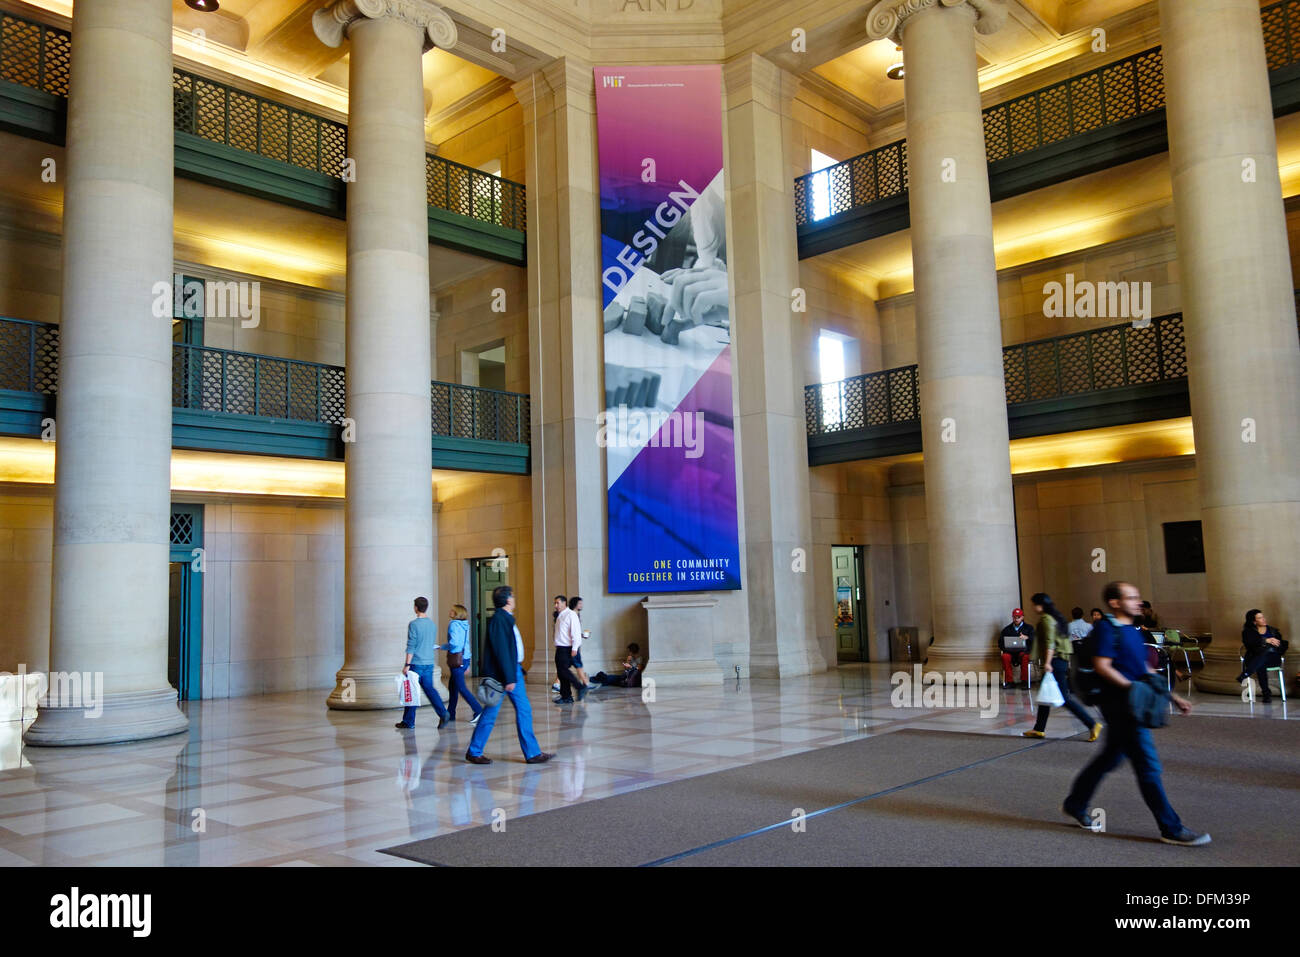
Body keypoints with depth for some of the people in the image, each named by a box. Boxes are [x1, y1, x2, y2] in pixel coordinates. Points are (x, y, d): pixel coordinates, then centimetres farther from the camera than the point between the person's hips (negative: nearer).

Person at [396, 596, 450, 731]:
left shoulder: (414, 624, -12)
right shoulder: (432, 624, 9)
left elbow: (411, 646, -15)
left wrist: (407, 664, -13)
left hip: (416, 663, -6)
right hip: (429, 663, 6)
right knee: (429, 688, 9)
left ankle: (408, 722, 10)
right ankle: (443, 713, -8)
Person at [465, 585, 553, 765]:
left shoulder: (507, 619, 11)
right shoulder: (498, 620, -18)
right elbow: (501, 651, -21)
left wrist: (516, 672, 17)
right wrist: (508, 679, -22)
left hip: (513, 670, 9)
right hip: (501, 674, -9)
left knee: (524, 711, 8)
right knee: (490, 714, 2)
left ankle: (533, 753, 11)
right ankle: (473, 752, 17)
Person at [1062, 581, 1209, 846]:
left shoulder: (1132, 631, 17)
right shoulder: (1107, 629, -12)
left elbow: (1145, 671, 22)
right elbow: (1102, 666, -20)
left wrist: (1173, 697, 17)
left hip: (1132, 706, 10)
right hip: (1120, 705, -10)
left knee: (1111, 757, 18)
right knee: (1148, 764, -6)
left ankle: (1075, 804, 31)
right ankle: (1171, 829, 2)